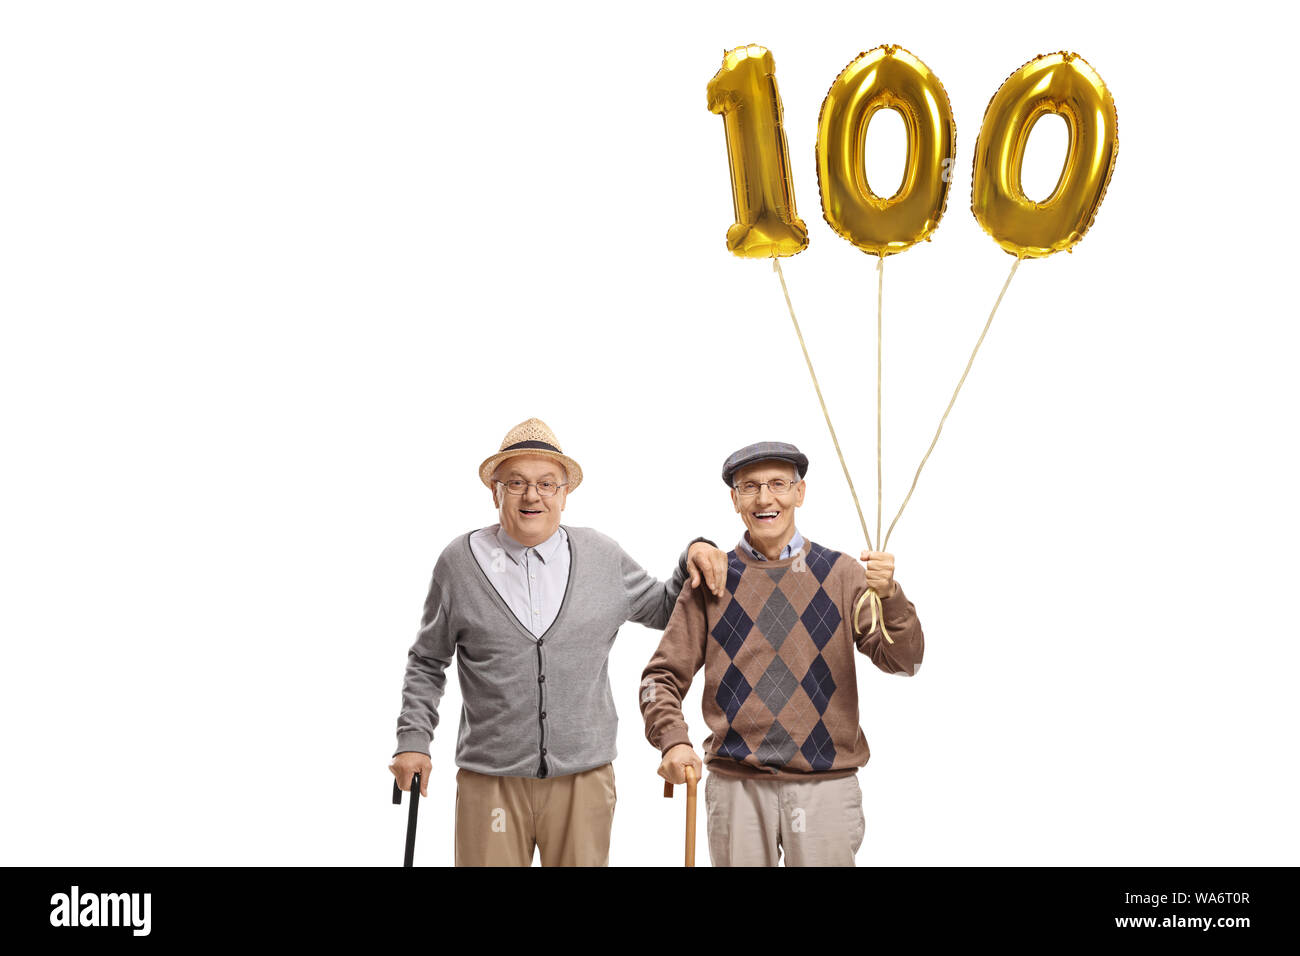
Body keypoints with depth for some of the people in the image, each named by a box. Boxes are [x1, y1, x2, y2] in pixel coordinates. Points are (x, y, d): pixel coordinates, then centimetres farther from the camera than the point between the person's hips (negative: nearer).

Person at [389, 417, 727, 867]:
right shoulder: (459, 562, 1)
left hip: (585, 778, 1)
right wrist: (413, 740, 4)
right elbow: (427, 662, 11)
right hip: (490, 779, -1)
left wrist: (695, 555, 1)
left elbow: (663, 610, 17)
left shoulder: (603, 556, 5)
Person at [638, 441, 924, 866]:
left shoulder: (841, 573, 3)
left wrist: (889, 595, -23)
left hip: (826, 784, 0)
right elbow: (662, 676, 4)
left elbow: (902, 660, -5)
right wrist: (673, 741, -14)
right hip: (735, 785, 0)